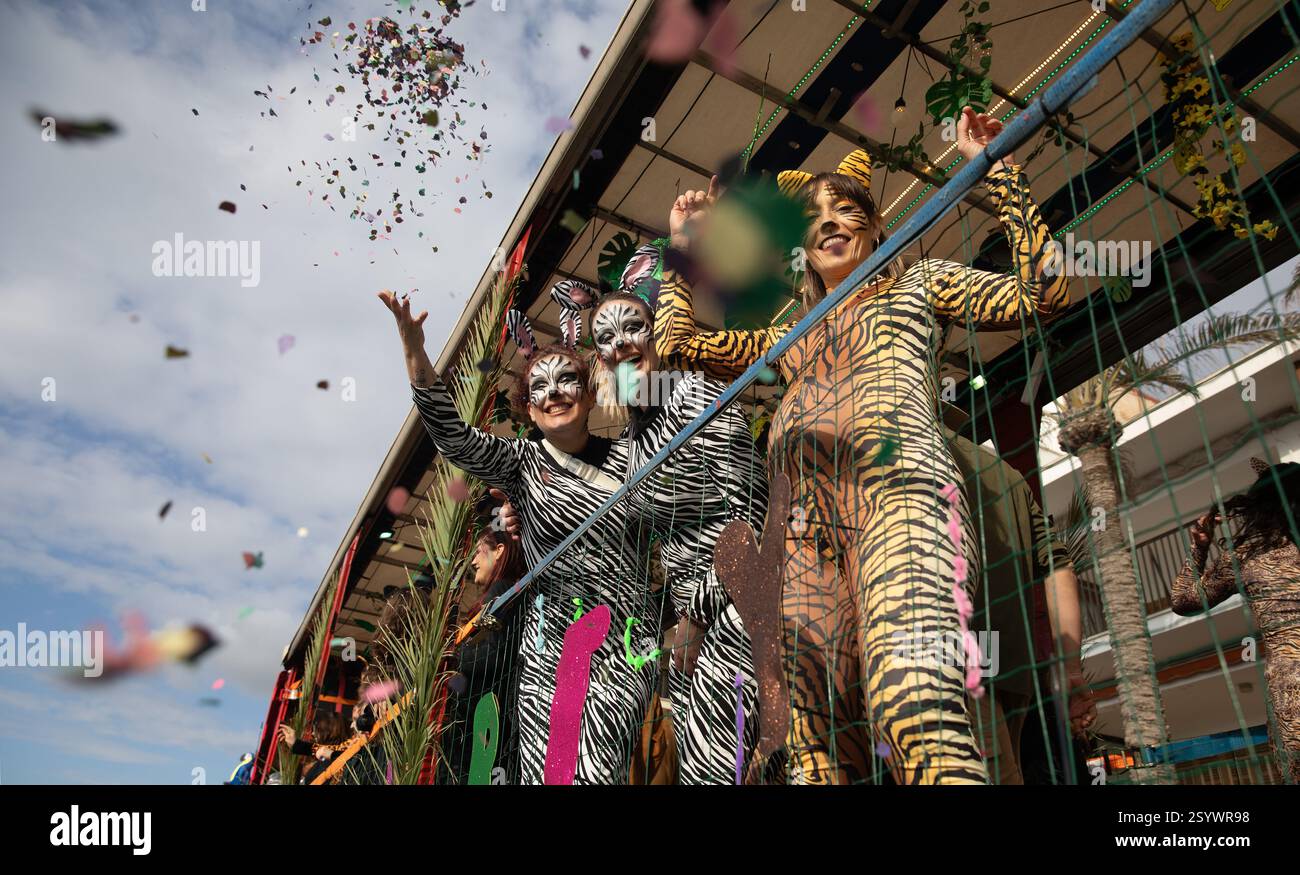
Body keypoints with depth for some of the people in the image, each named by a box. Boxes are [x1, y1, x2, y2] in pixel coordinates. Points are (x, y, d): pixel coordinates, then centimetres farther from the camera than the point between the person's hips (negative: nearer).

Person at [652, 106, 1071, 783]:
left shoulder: (918, 284, 27)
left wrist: (996, 172, 15)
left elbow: (1040, 294, 15)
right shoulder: (790, 337, 35)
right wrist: (685, 246, 38)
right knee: (817, 752, -8)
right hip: (809, 533, 4)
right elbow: (675, 341, 35)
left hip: (895, 488, -4)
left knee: (916, 708, -30)